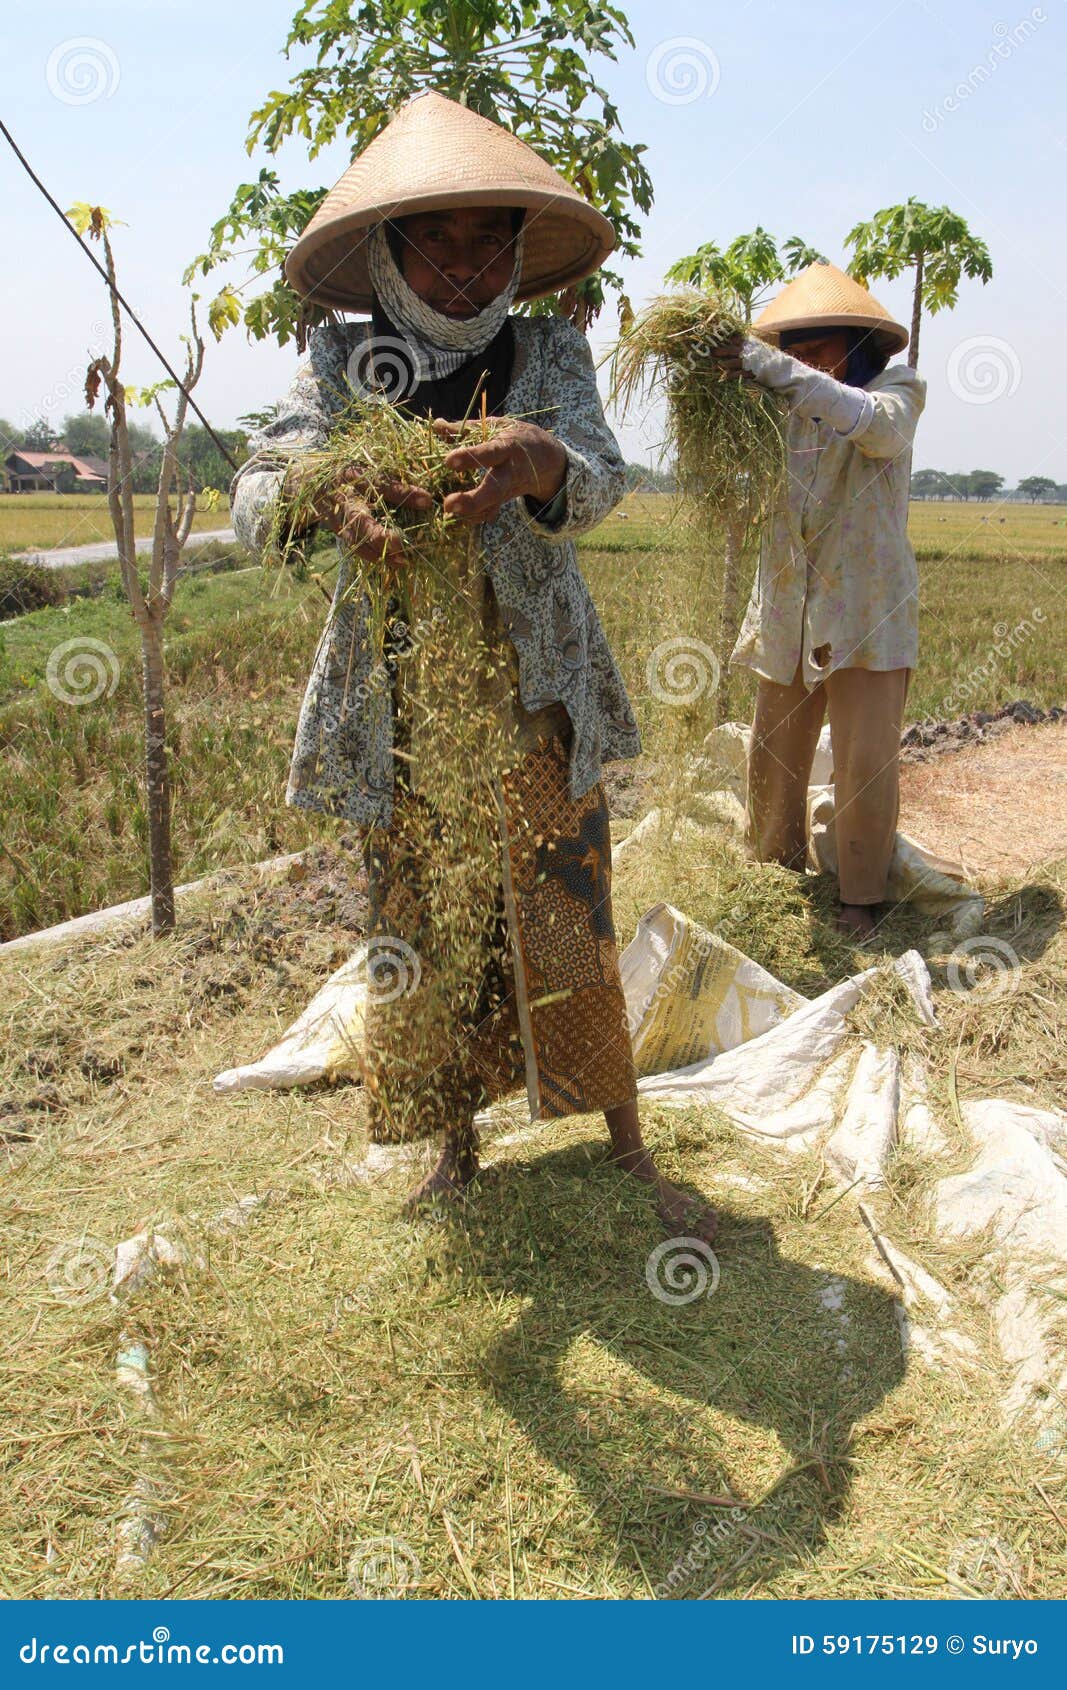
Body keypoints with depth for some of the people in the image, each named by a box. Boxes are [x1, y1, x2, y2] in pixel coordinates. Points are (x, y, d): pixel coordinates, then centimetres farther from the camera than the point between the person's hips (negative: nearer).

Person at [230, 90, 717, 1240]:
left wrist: (538, 462, -40)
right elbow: (253, 496, -12)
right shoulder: (343, 359, 1)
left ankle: (629, 1148, 18)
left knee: (565, 929, 0)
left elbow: (601, 475, -15)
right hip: (397, 705, 1)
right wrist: (324, 489, -36)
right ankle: (456, 1145, 28)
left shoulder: (548, 348, 1)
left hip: (534, 694, -1)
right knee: (418, 932, 9)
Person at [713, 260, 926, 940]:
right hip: (789, 612, 4)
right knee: (773, 754, 6)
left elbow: (880, 426, -23)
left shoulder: (898, 387, 0)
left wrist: (778, 370, -31)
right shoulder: (785, 410, 10)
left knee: (866, 764, -4)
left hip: (866, 612, -4)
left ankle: (862, 897, 9)